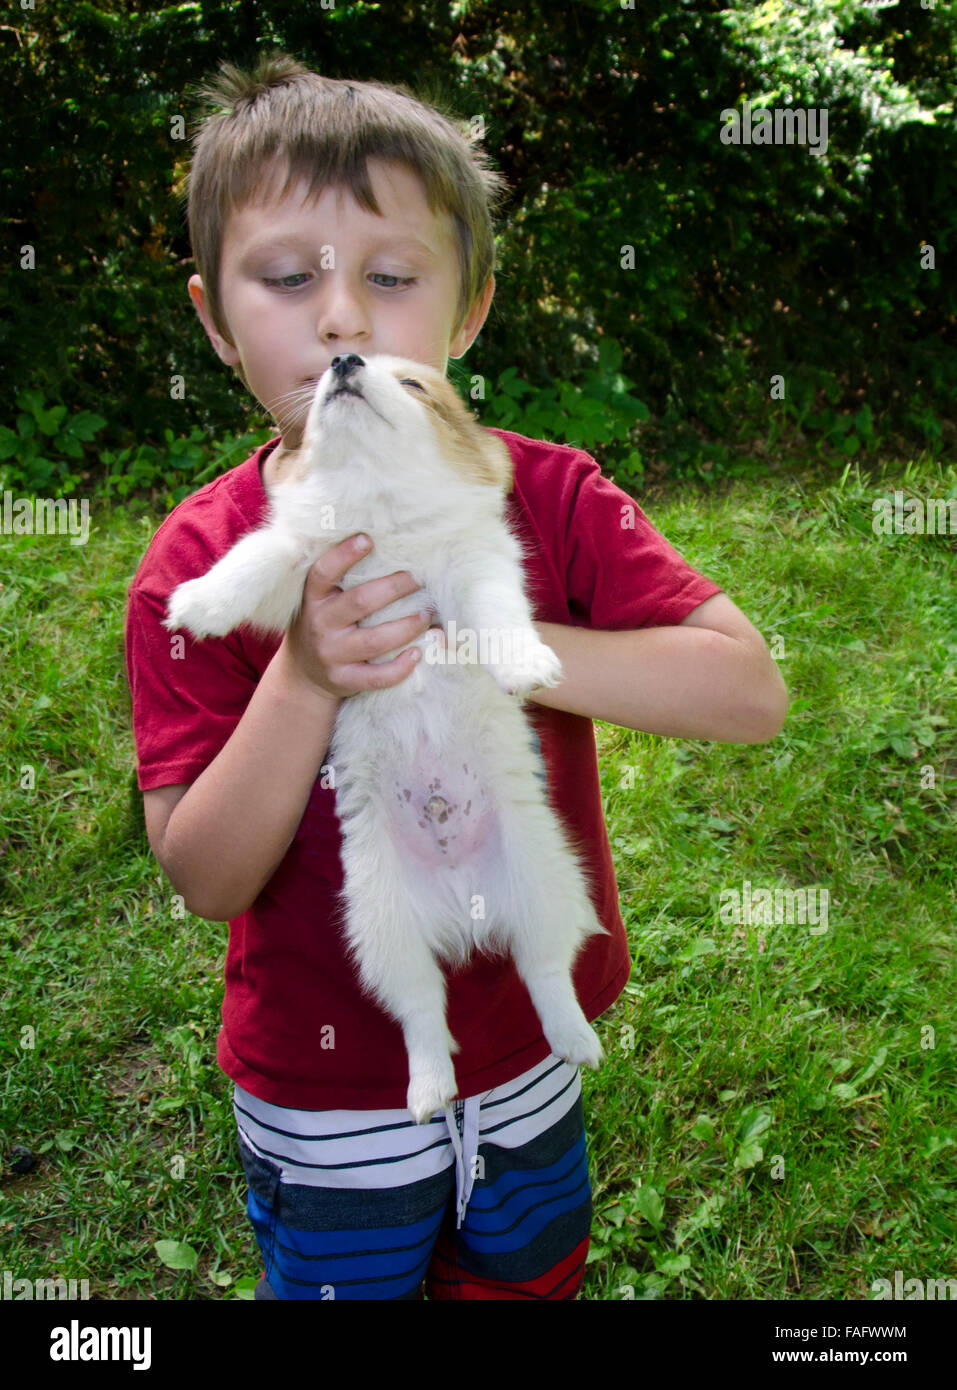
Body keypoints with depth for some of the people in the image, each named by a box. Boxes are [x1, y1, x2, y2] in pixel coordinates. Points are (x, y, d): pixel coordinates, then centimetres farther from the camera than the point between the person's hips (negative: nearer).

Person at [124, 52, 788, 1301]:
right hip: (326, 1088, -1)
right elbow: (206, 880, -17)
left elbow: (752, 693, -22)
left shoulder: (550, 498, -14)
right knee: (344, 1283, 23)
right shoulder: (197, 564, -16)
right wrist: (304, 681, -34)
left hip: (529, 1051, 2)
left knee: (528, 1277, 27)